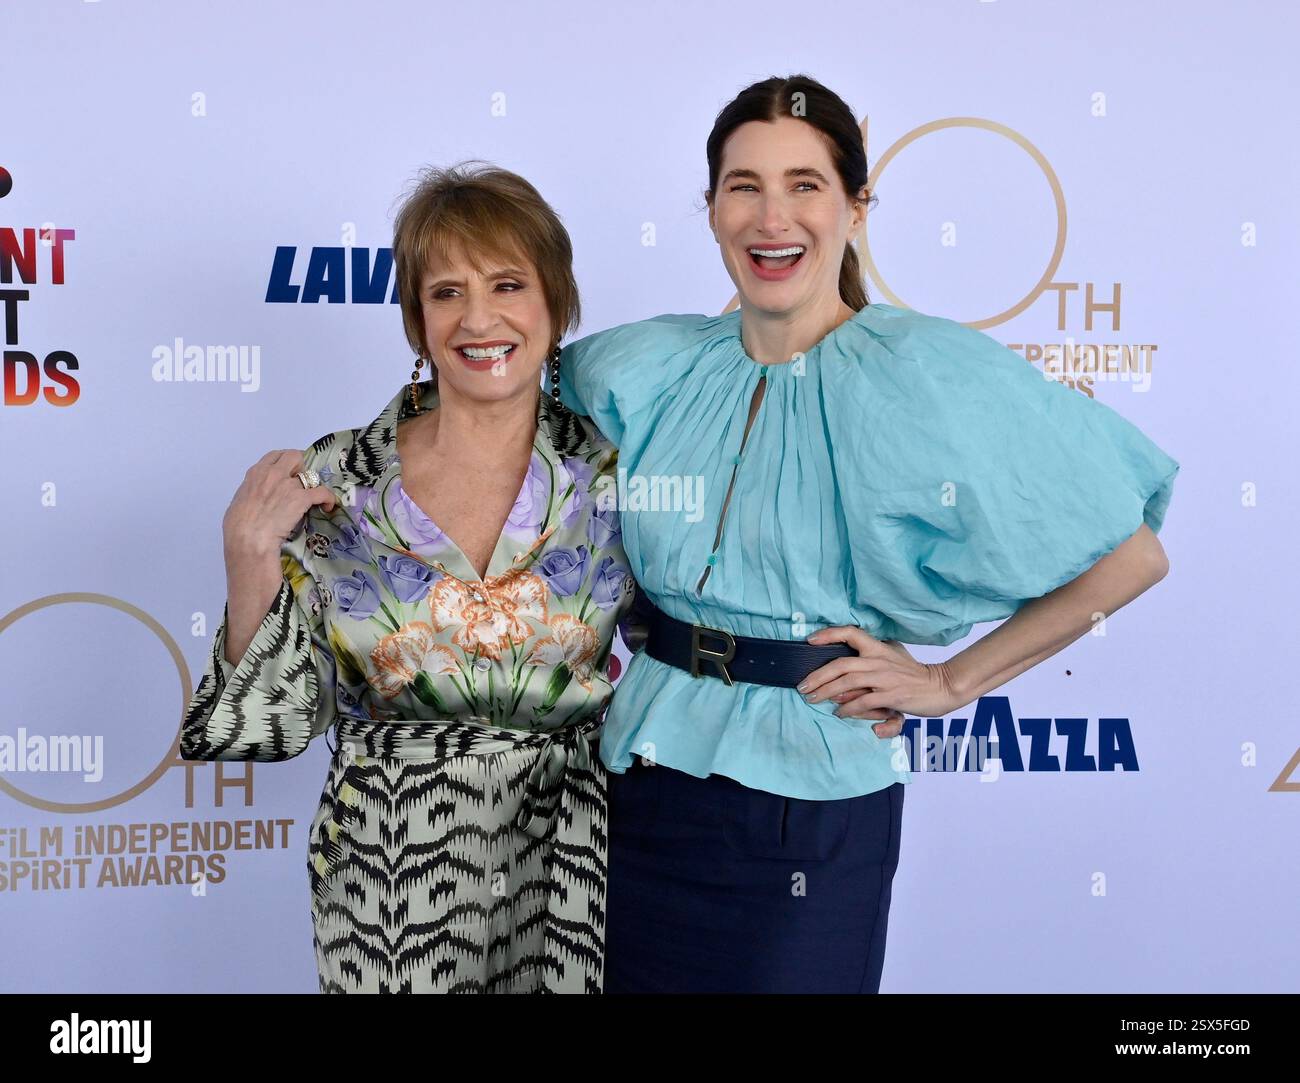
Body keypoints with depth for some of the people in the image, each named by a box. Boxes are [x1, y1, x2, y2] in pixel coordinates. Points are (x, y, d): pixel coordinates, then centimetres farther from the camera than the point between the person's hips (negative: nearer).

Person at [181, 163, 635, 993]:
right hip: (388, 882, 0)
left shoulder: (616, 477, -6)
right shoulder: (333, 486, -7)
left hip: (575, 866, 1)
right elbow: (281, 721, -3)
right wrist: (251, 576, -17)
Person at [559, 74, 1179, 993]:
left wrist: (953, 682, -8)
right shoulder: (648, 368, 1)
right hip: (647, 776, 4)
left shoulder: (929, 371, -11)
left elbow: (1131, 555, -9)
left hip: (814, 811, -4)